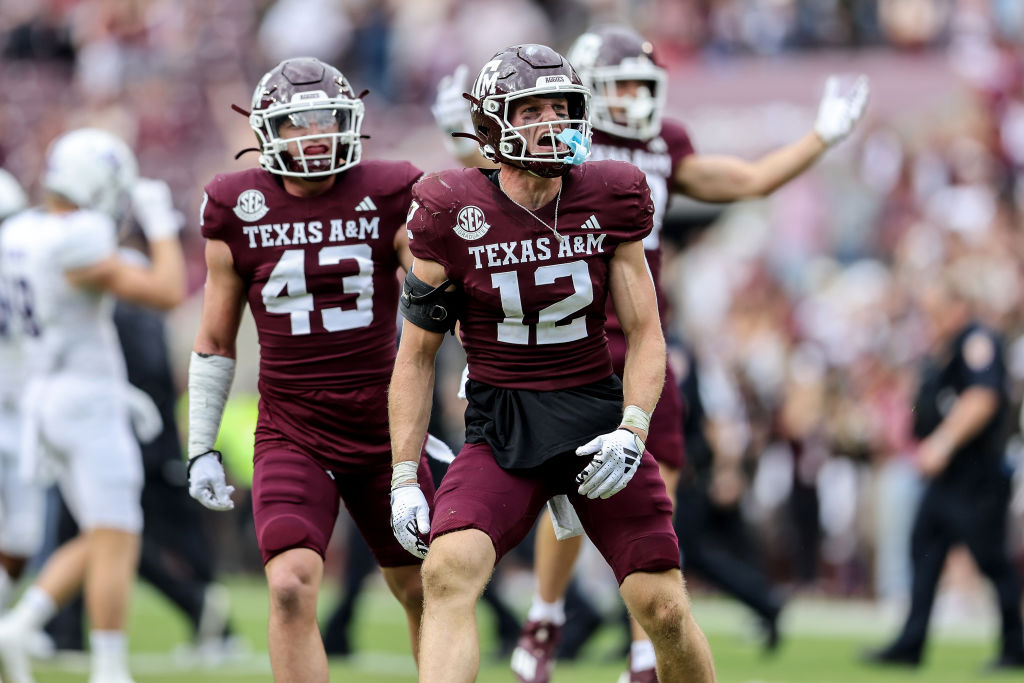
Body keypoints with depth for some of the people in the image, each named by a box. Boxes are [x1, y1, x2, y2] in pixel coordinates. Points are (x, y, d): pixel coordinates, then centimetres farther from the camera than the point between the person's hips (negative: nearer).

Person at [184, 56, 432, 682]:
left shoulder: (389, 198, -2)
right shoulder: (240, 212, 0)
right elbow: (215, 342, 9)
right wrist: (202, 449, 8)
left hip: (384, 427, 1)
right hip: (292, 435, -1)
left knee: (424, 592, 14)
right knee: (292, 587, -21)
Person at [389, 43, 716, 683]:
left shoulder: (608, 203, -1)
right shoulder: (455, 216, -5)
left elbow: (645, 334, 4)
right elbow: (416, 355, 2)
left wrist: (631, 432, -13)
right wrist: (404, 479, -3)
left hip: (597, 415, 1)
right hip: (501, 433, -1)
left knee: (664, 608, -3)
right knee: (447, 572, -26)